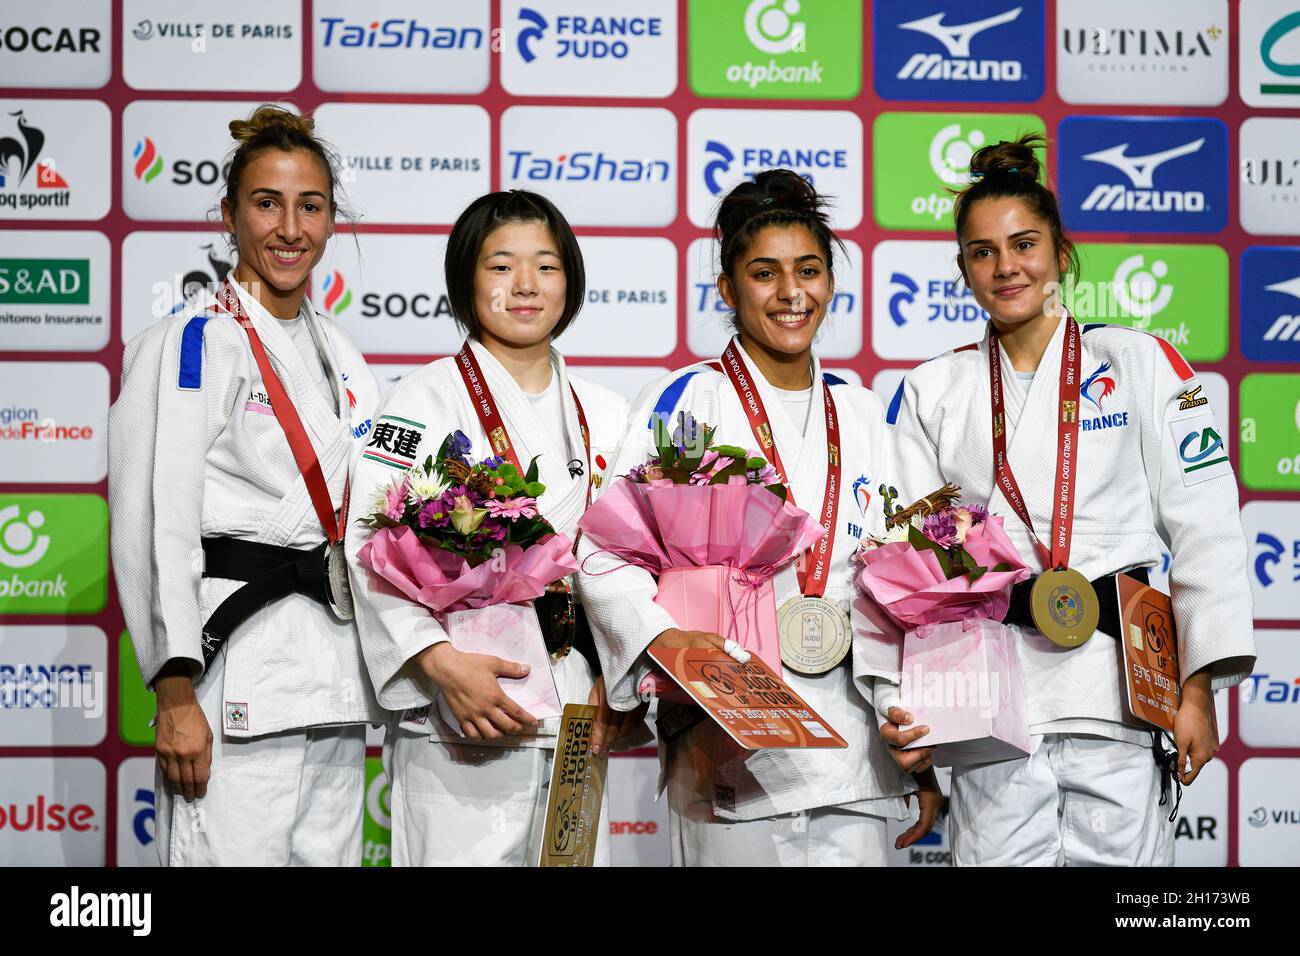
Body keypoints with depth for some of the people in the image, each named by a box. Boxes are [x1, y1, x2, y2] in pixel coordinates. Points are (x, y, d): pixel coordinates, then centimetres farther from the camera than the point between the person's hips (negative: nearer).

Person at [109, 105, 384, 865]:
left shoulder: (341, 355, 16)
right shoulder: (188, 345, -5)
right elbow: (156, 527, -12)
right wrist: (176, 696, -18)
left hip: (337, 679, 7)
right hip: (239, 660, -7)